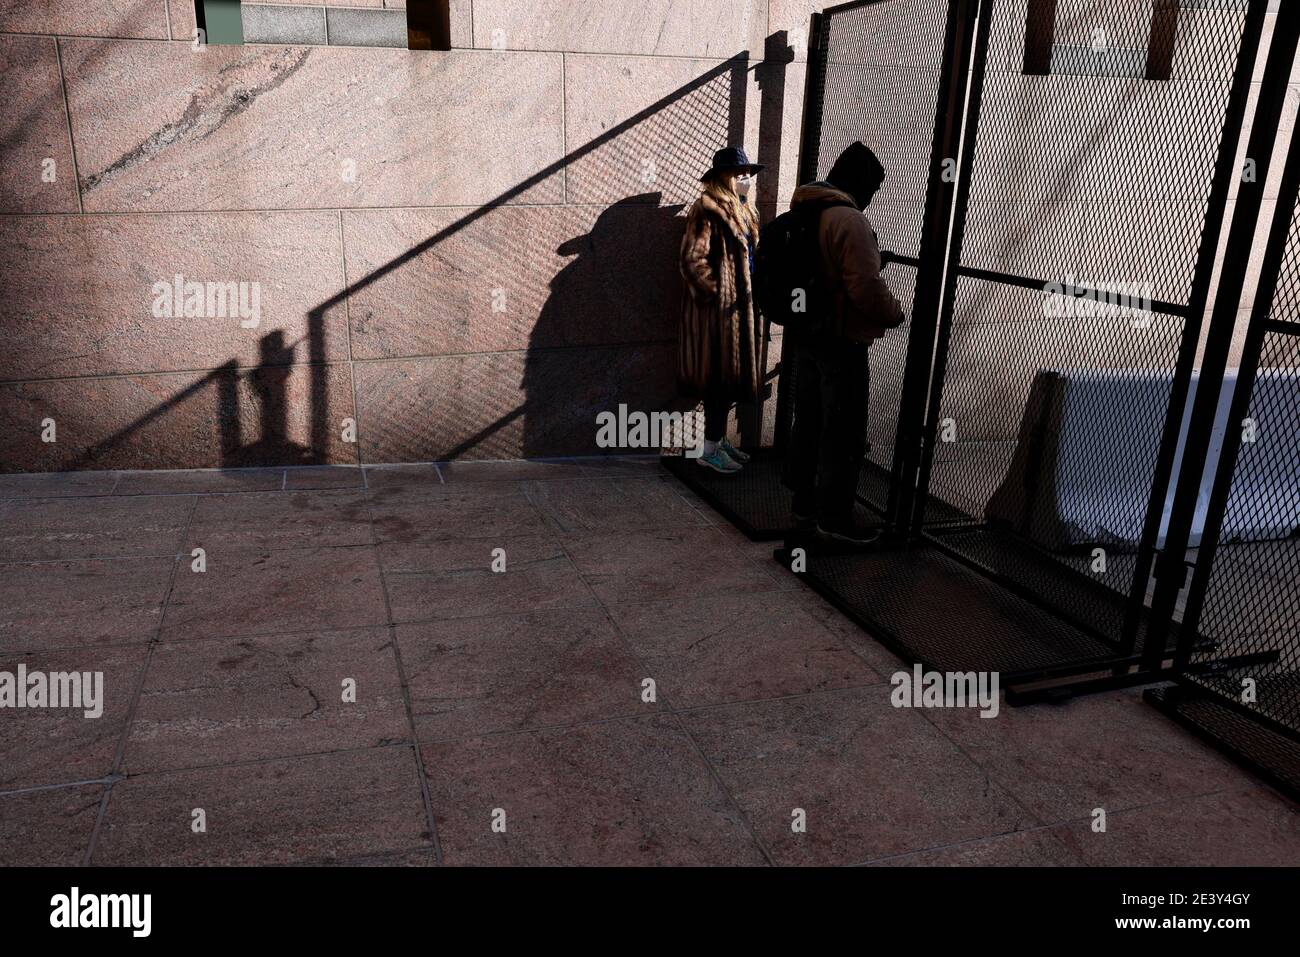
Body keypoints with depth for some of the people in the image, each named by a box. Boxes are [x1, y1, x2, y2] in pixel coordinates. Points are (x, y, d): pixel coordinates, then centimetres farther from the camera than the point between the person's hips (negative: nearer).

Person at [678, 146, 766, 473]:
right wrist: (717, 295, -15)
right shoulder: (707, 210, -14)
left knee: (733, 375, 14)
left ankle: (720, 438, 26)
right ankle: (710, 450, 7)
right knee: (721, 376, -3)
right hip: (718, 310, -9)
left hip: (741, 307, 9)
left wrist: (750, 297, 14)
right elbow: (693, 262, -19)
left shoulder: (741, 210, 15)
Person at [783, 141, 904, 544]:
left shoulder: (801, 213, 10)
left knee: (808, 421, 18)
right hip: (841, 341, -9)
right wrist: (894, 313, -5)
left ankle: (804, 500, 28)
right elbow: (866, 287, -22)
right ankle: (834, 515, 7)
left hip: (804, 337, 9)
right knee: (844, 433, 0)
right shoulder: (850, 220, -19)